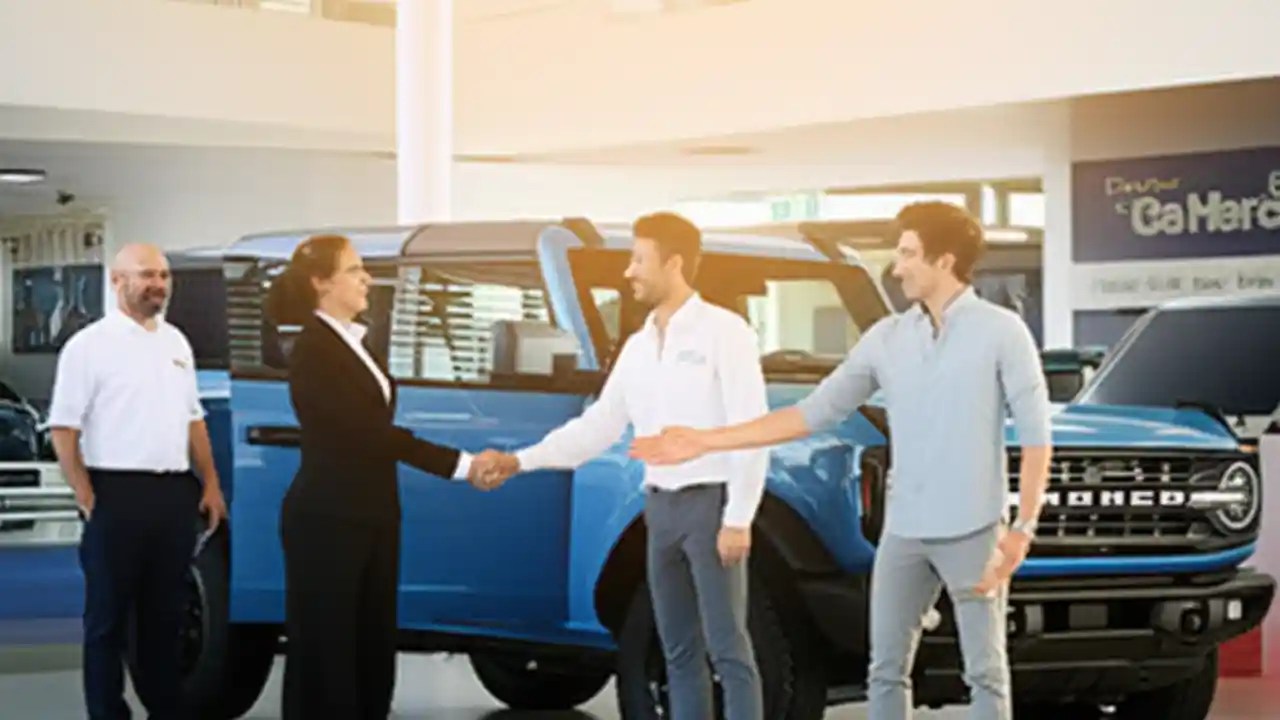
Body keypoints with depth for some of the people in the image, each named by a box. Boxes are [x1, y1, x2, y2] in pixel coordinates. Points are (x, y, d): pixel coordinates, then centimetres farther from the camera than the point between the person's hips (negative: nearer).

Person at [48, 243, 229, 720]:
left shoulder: (176, 342, 14)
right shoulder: (89, 345, -7)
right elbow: (63, 430, -9)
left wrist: (210, 483, 12)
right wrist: (88, 499, -15)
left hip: (175, 493, 6)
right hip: (118, 493, -6)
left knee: (165, 614, 13)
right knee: (108, 617, 1)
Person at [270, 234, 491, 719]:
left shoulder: (351, 344, 13)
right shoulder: (313, 350, -15)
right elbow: (369, 430, -21)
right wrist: (460, 464, -23)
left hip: (369, 518, 9)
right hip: (327, 522, -9)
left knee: (370, 648, 9)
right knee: (326, 651, -3)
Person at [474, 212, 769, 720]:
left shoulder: (724, 331, -8)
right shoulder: (638, 347, 12)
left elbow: (750, 429, -12)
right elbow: (599, 425, 14)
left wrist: (738, 519, -17)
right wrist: (519, 462, 8)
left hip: (710, 505, -7)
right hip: (661, 508, 7)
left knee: (728, 648, -6)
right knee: (679, 651, 10)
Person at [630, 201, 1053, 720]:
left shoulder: (1001, 332, -6)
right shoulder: (886, 337, 7)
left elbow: (1035, 434, -7)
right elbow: (814, 412, 9)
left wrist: (1023, 529, -14)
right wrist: (706, 442, 5)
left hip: (973, 531, -5)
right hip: (904, 532, 5)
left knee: (985, 672, 2)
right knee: (887, 669, 8)